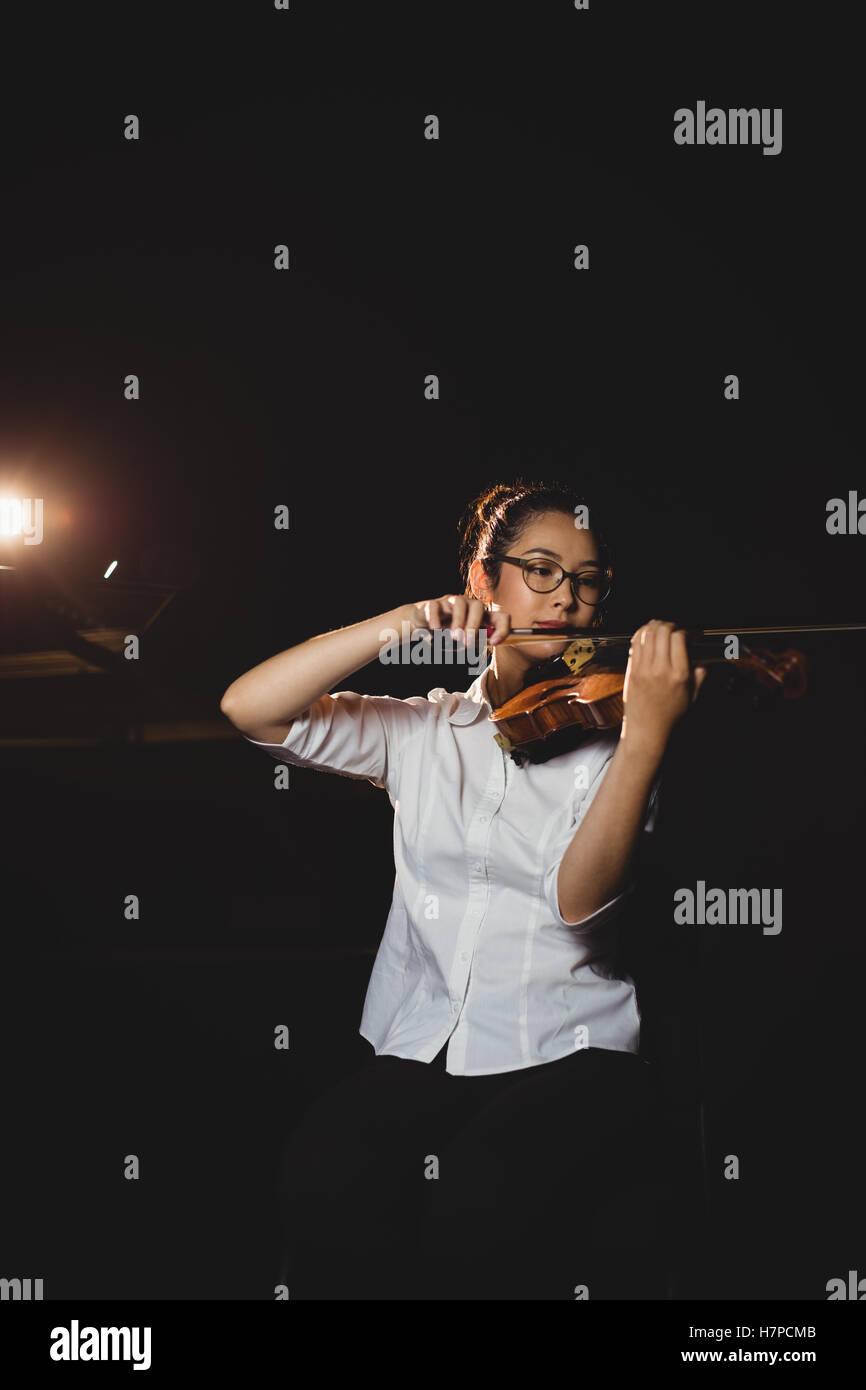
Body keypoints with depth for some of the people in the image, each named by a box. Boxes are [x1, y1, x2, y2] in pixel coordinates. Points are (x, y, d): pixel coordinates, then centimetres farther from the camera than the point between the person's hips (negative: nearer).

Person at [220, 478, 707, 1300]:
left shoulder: (607, 736, 5)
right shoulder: (421, 731, 11)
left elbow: (579, 899, -14)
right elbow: (249, 706, -2)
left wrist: (648, 732, -25)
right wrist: (401, 623, -10)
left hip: (568, 1056, -2)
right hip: (419, 1052, 2)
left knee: (480, 1208, -32)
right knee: (322, 1185, -28)